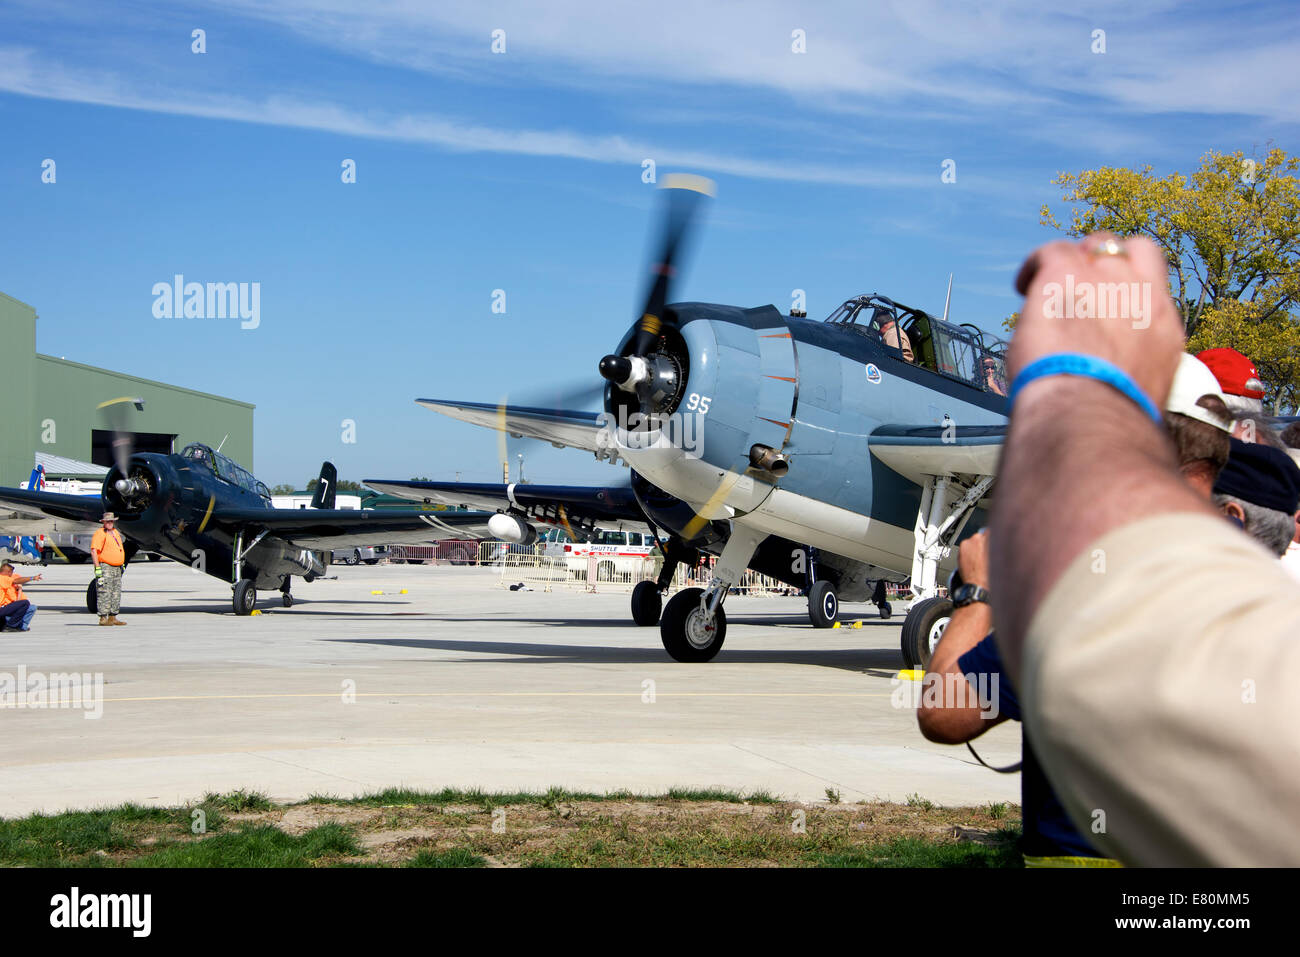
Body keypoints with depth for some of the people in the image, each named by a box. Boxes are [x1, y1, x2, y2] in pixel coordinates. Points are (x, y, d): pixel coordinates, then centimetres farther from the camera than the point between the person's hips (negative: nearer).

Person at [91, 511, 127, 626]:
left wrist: (122, 564, 24)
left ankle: (113, 617, 13)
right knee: (105, 593, -9)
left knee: (116, 593, 8)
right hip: (105, 568, -8)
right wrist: (97, 568, -20)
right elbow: (93, 551, -15)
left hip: (116, 568, 8)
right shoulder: (100, 533, -8)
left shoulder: (116, 532, 18)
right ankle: (103, 618, -8)